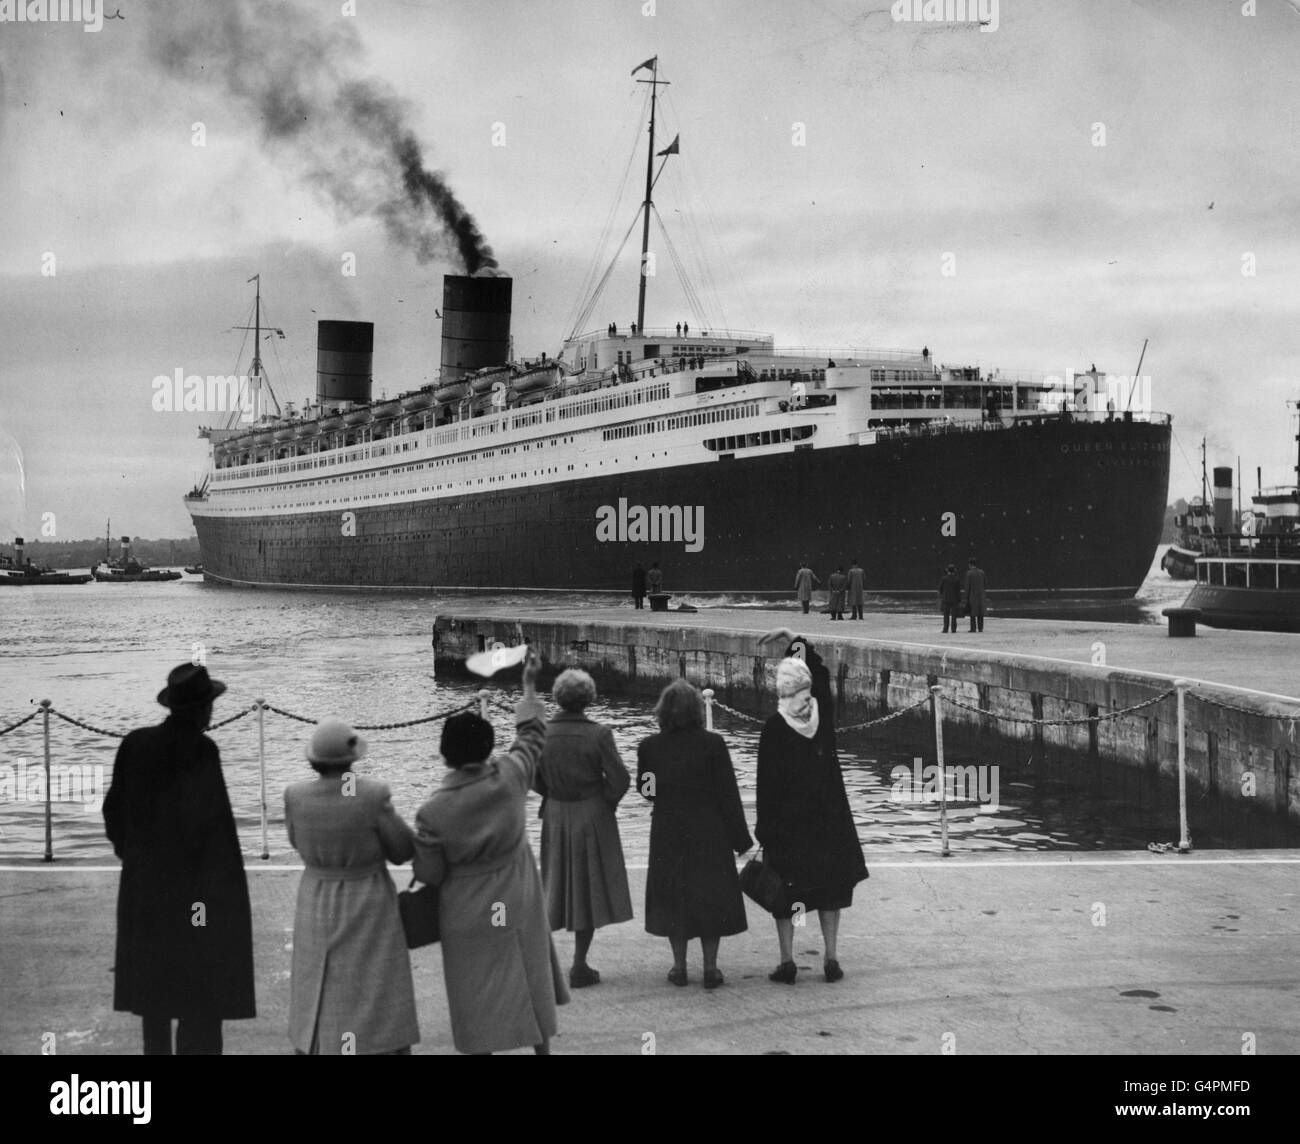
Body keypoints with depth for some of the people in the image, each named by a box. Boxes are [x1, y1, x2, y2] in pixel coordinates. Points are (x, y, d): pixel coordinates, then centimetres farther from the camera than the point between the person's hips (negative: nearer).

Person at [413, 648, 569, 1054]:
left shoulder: (433, 812, -21)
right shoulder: (509, 777, -16)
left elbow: (428, 875, -11)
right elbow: (532, 736, 4)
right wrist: (529, 685, 17)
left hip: (469, 916, -3)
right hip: (519, 905, 3)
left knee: (479, 995, 8)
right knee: (532, 981, 18)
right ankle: (542, 1047, 31)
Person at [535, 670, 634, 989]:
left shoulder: (542, 733, -8)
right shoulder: (598, 734, -16)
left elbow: (534, 780, -1)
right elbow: (619, 780, -16)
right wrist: (607, 800, 4)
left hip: (555, 818, 3)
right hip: (592, 818, -3)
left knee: (555, 886, 17)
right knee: (589, 887, 7)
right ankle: (579, 967, 8)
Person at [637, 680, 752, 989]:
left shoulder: (650, 747, -7)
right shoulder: (713, 744, -12)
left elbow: (645, 790, 3)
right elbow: (728, 793, -10)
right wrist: (741, 838, -4)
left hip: (667, 833, 2)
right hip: (708, 833, -1)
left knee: (673, 895, 13)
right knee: (711, 895, 9)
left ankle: (679, 966, 16)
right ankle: (710, 967, 11)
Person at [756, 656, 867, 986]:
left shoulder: (774, 728, -12)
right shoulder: (824, 715, -6)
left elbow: (767, 783, -9)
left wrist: (764, 828, -3)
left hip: (786, 820, -3)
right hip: (828, 819, 3)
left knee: (785, 890, 6)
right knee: (829, 885, 12)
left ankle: (787, 961, 6)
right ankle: (831, 959, 12)